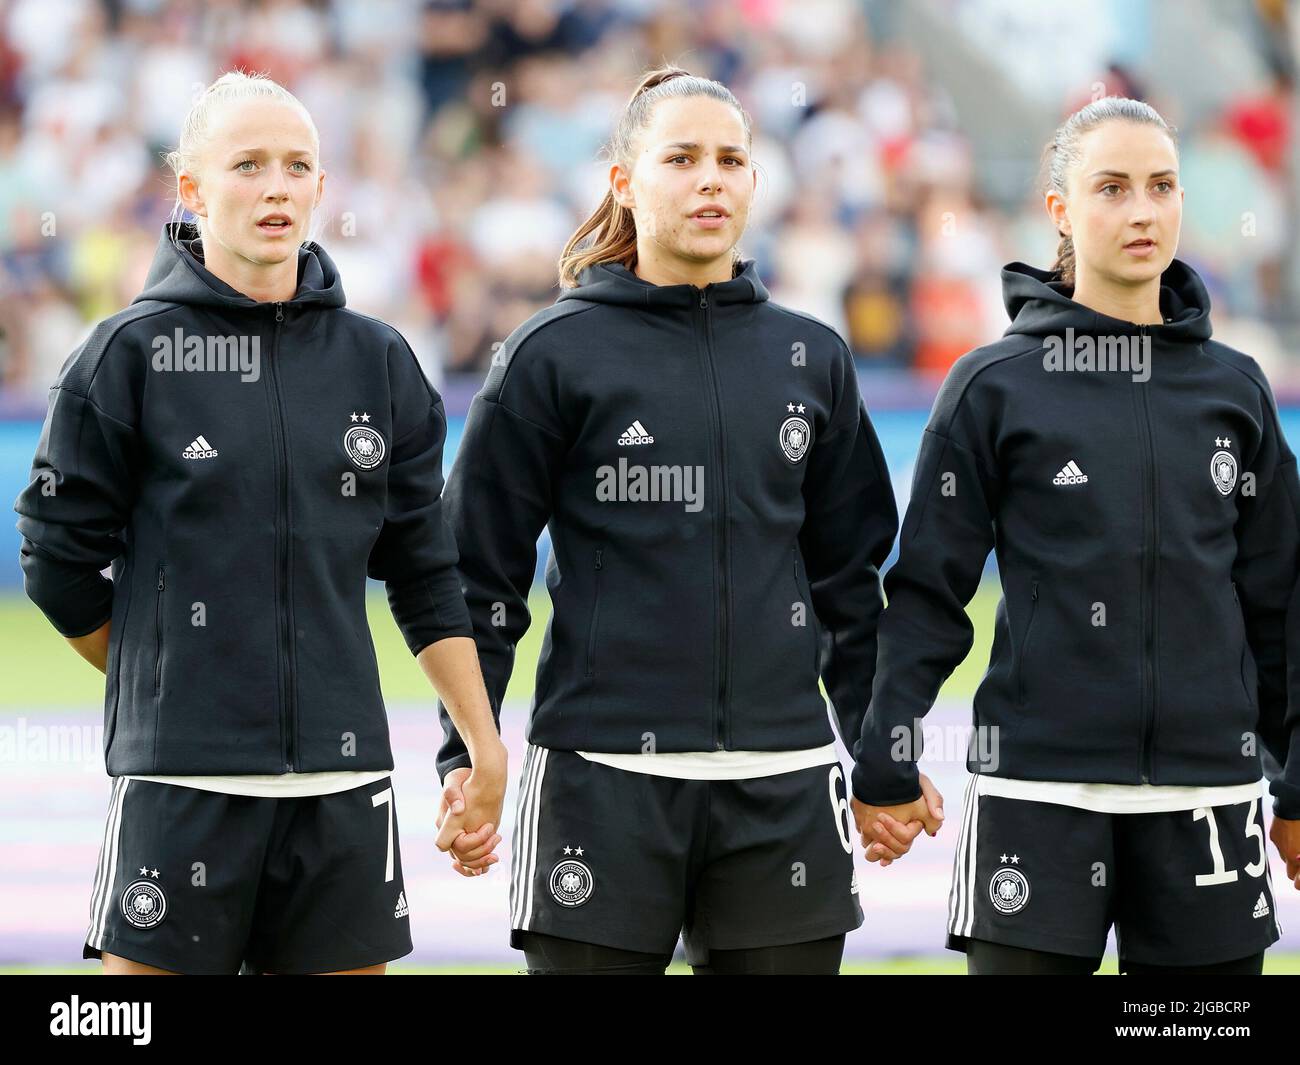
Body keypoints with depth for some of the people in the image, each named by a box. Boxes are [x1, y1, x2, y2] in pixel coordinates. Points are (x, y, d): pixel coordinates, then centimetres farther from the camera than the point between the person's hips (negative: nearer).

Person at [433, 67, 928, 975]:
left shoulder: (813, 358, 11)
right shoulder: (555, 355, 0)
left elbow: (851, 578, 17)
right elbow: (482, 574, 1)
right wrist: (465, 758, -5)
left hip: (782, 784, 3)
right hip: (602, 781, -3)